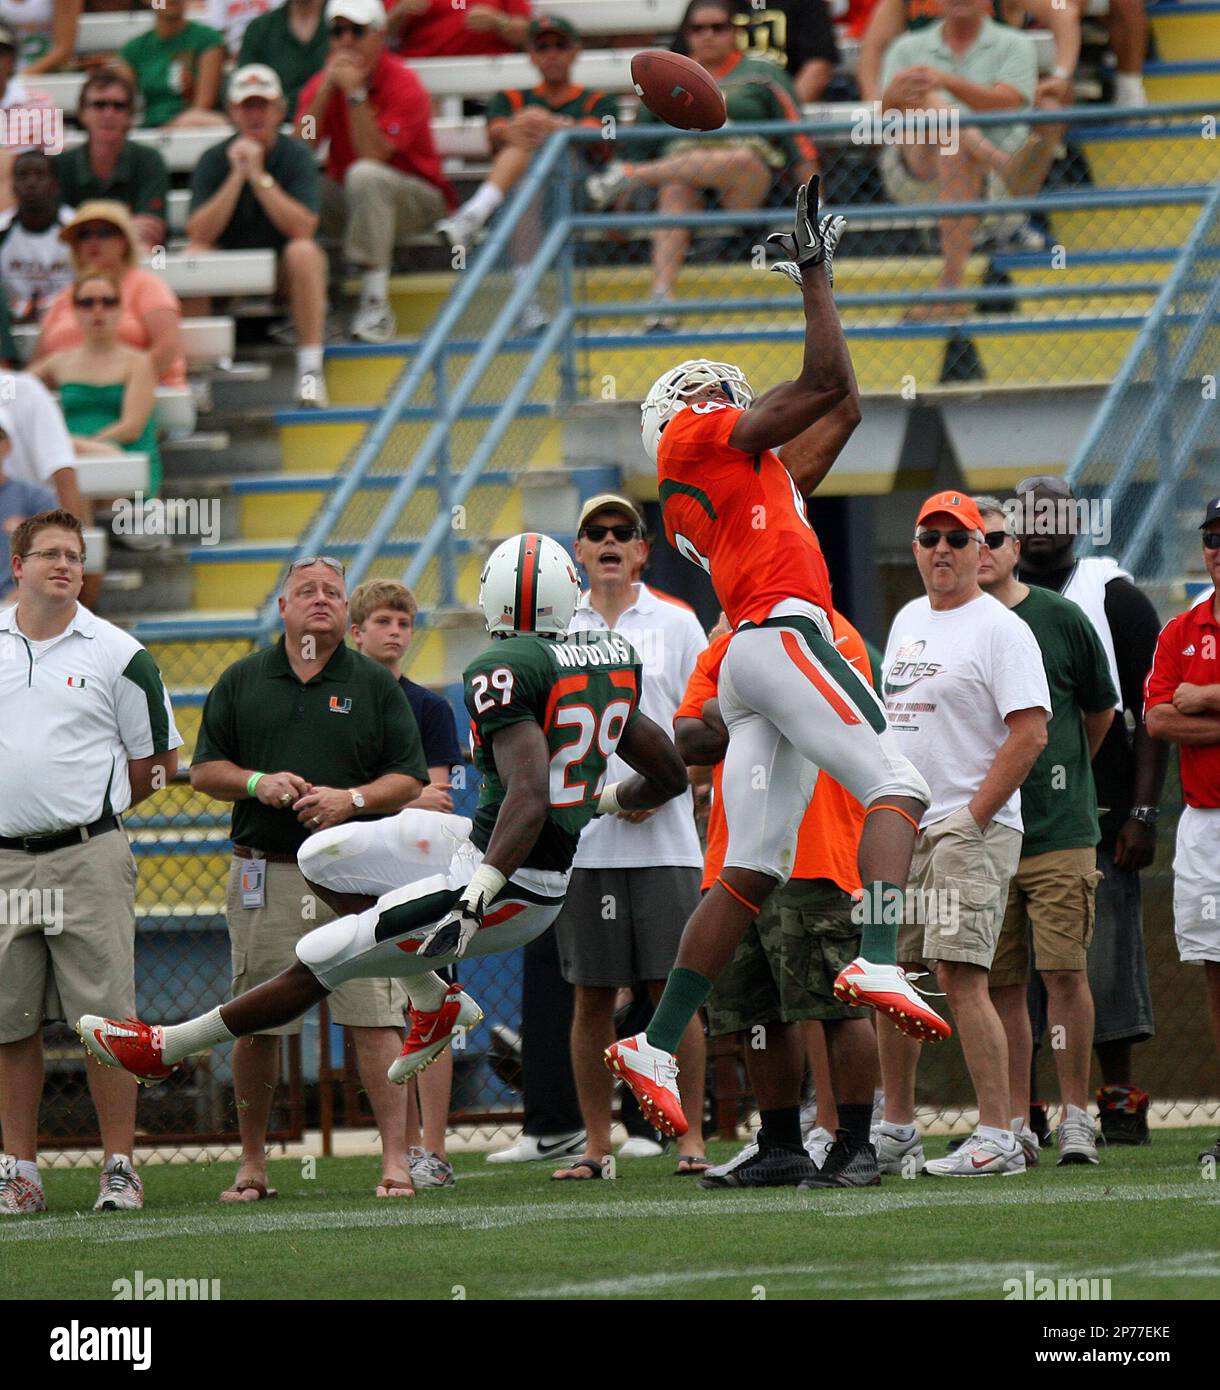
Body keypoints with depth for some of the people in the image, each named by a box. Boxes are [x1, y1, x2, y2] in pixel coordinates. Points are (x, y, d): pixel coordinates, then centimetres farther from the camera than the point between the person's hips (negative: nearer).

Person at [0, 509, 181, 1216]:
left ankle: (120, 1166, 0)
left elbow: (157, 759, 6)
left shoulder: (116, 654, 1)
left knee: (106, 1016, -5)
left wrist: (81, 810, 6)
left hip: (87, 858, -3)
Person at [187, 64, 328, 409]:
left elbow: (302, 228, -21)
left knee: (304, 251, -33)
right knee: (194, 256, -28)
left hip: (285, 272, -1)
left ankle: (310, 371, -33)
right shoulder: (213, 160, -2)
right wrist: (237, 176, -20)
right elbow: (199, 234, -15)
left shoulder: (296, 156, -6)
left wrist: (259, 176, -22)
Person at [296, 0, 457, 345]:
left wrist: (355, 93, -28)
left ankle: (375, 304, -36)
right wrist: (328, 88, -19)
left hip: (416, 198, -5)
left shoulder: (403, 84, -14)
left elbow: (373, 155, -25)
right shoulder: (321, 85, 2)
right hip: (346, 199, 5)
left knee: (364, 175, -38)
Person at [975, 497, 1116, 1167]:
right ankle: (1014, 1126, 7)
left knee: (1064, 972, -6)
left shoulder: (1060, 620, 1)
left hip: (1059, 832, -2)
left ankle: (1075, 1118, 0)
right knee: (999, 984, 2)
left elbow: (1101, 710, 15)